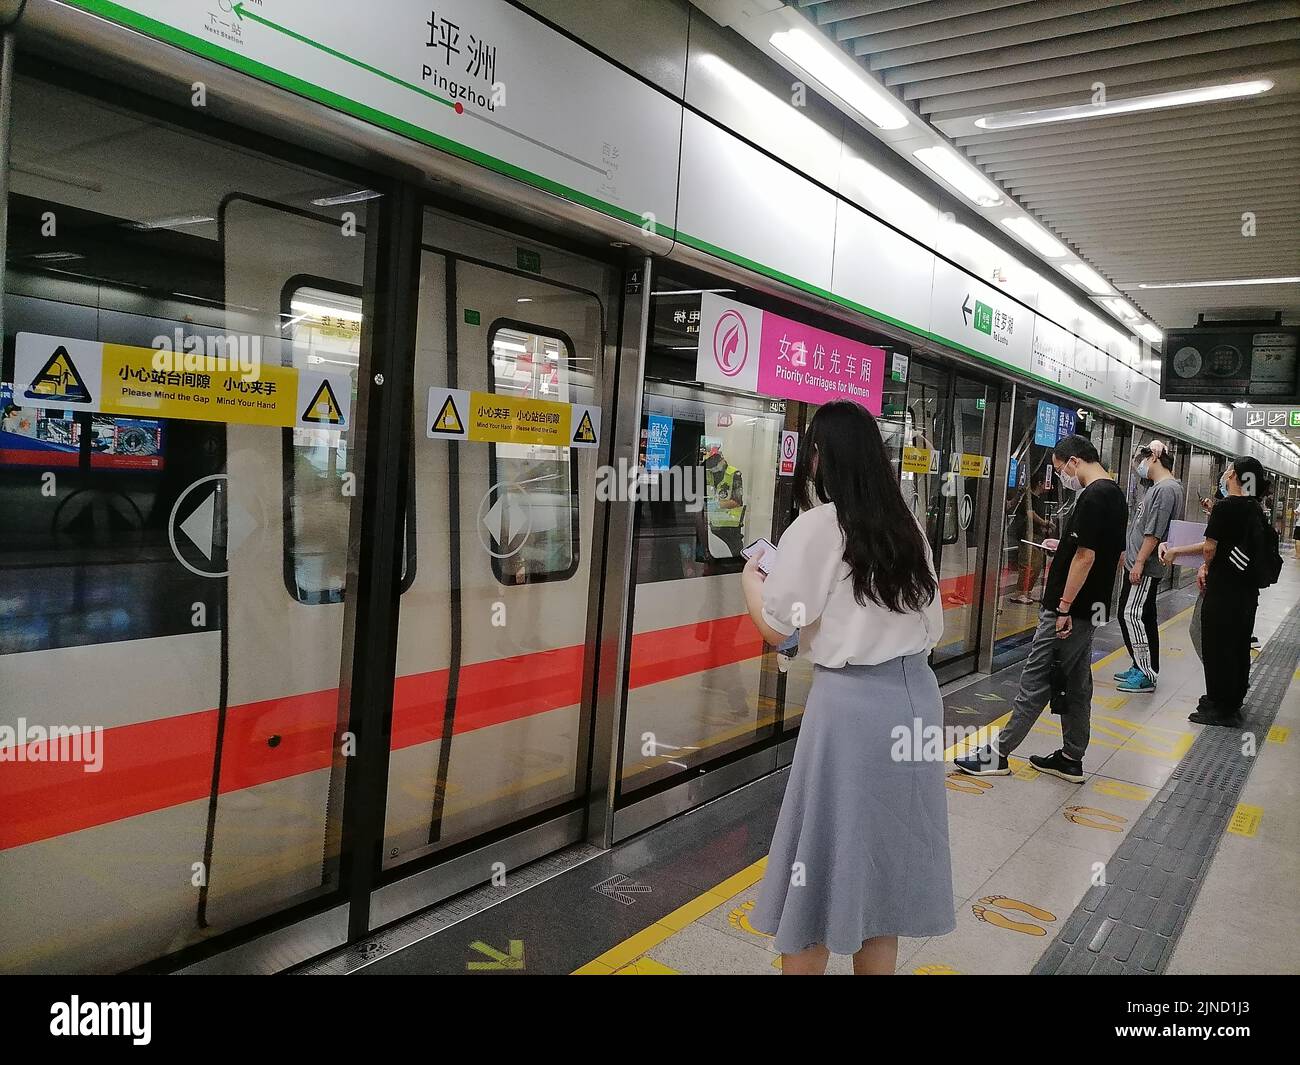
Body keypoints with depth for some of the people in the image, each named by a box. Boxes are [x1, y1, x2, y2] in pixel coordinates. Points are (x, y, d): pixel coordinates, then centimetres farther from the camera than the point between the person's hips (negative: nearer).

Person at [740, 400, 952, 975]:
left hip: (852, 701, -7)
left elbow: (775, 627, -9)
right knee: (887, 841, 18)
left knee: (824, 848, 7)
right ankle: (876, 961, 31)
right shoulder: (908, 526, 9)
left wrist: (750, 577, 8)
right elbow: (932, 623, 13)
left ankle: (806, 960, 20)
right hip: (915, 695, 7)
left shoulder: (818, 525, -11)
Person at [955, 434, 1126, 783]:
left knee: (1036, 679, -3)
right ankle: (1071, 759, 23)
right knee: (1076, 683, 14)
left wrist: (1064, 607, -20)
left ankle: (998, 753, 4)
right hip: (1093, 606, 10)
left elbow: (1085, 556, -23)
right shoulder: (1116, 494, 12)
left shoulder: (1092, 497, -18)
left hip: (1069, 609, -10)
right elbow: (1115, 554, 20)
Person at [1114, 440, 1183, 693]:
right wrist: (1127, 554, 23)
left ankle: (1147, 675, -6)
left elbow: (1154, 532, -20)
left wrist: (1139, 562, -21)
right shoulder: (1157, 487, 17)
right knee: (1127, 615, 13)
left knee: (1133, 616, -11)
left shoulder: (1166, 489, -15)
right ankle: (1141, 668, 21)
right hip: (1135, 564, 10)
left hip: (1145, 568, -10)